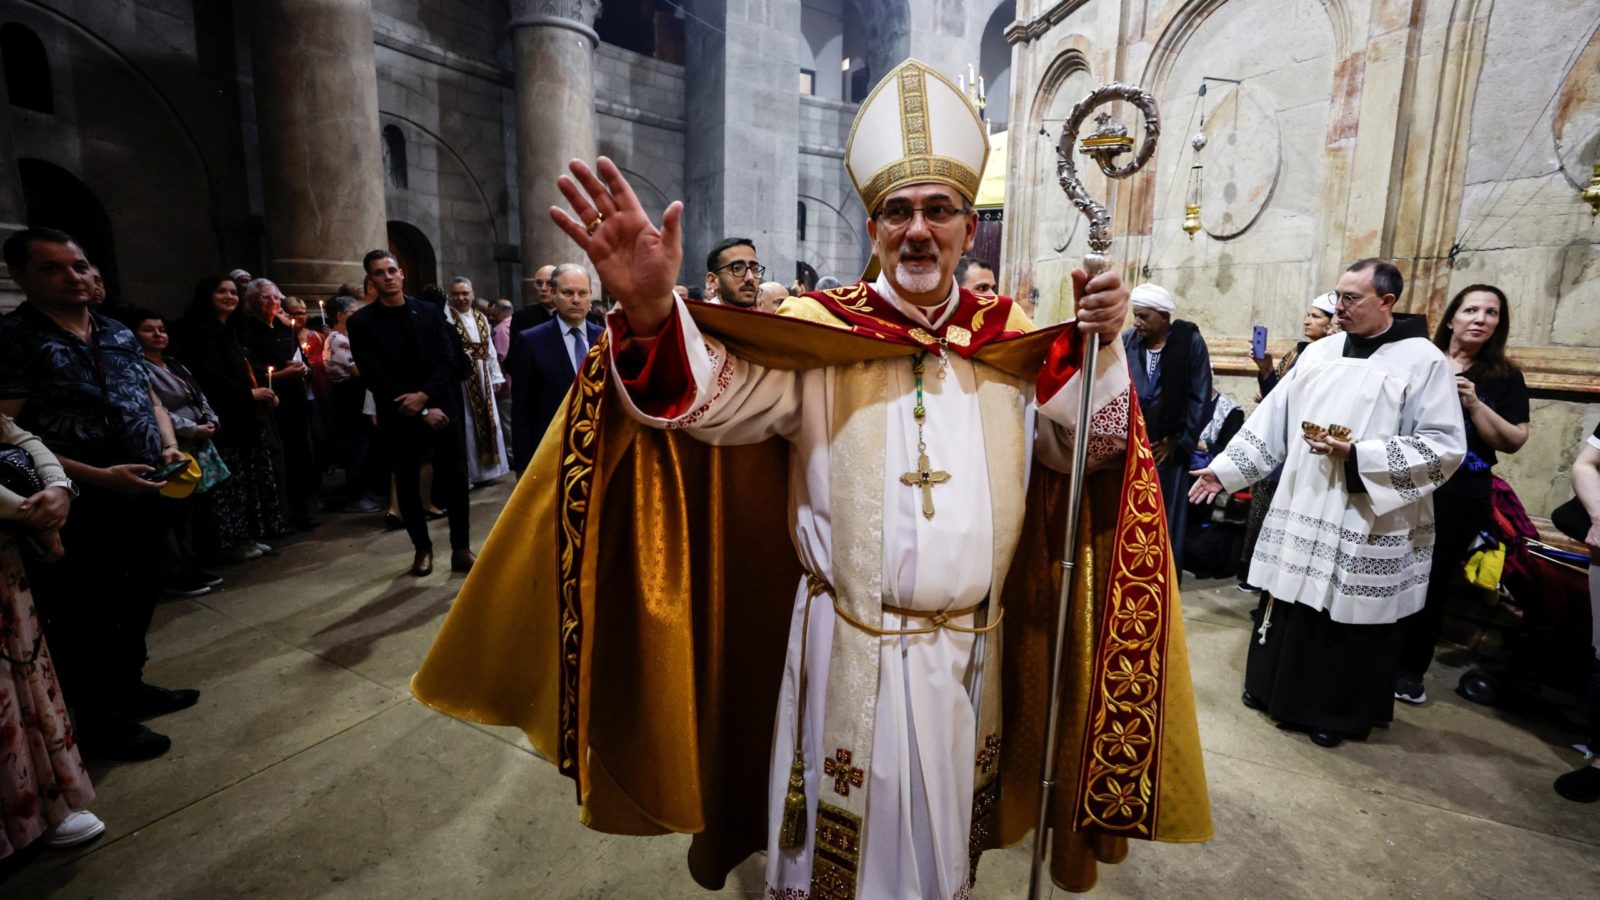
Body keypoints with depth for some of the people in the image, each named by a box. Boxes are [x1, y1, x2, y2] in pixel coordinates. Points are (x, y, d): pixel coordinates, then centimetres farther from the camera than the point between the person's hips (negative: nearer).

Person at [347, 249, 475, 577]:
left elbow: (449, 360, 0)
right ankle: (422, 548, 24)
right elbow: (374, 377, -7)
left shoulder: (430, 312, 6)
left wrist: (424, 395, -15)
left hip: (442, 408, 1)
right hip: (398, 416, -1)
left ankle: (461, 549, 10)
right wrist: (421, 412, -11)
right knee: (408, 485, 8)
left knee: (455, 478, 0)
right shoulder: (361, 322, 0)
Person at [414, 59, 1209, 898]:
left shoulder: (1010, 341, 1)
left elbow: (1088, 444, 3)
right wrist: (652, 311, -39)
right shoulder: (818, 329, -10)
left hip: (968, 649, 4)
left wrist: (1099, 344, -12)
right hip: (844, 647, -3)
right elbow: (712, 401, -21)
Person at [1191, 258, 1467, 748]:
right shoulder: (1319, 352, 7)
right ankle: (1276, 687, 31)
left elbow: (1446, 446, -11)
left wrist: (1359, 454, -21)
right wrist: (1225, 468, 3)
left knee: (1349, 615, 8)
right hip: (1300, 512, 4)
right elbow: (1271, 419, 8)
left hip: (1365, 524, -4)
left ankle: (1338, 712, 26)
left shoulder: (1424, 360, -6)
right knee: (1291, 601, 13)